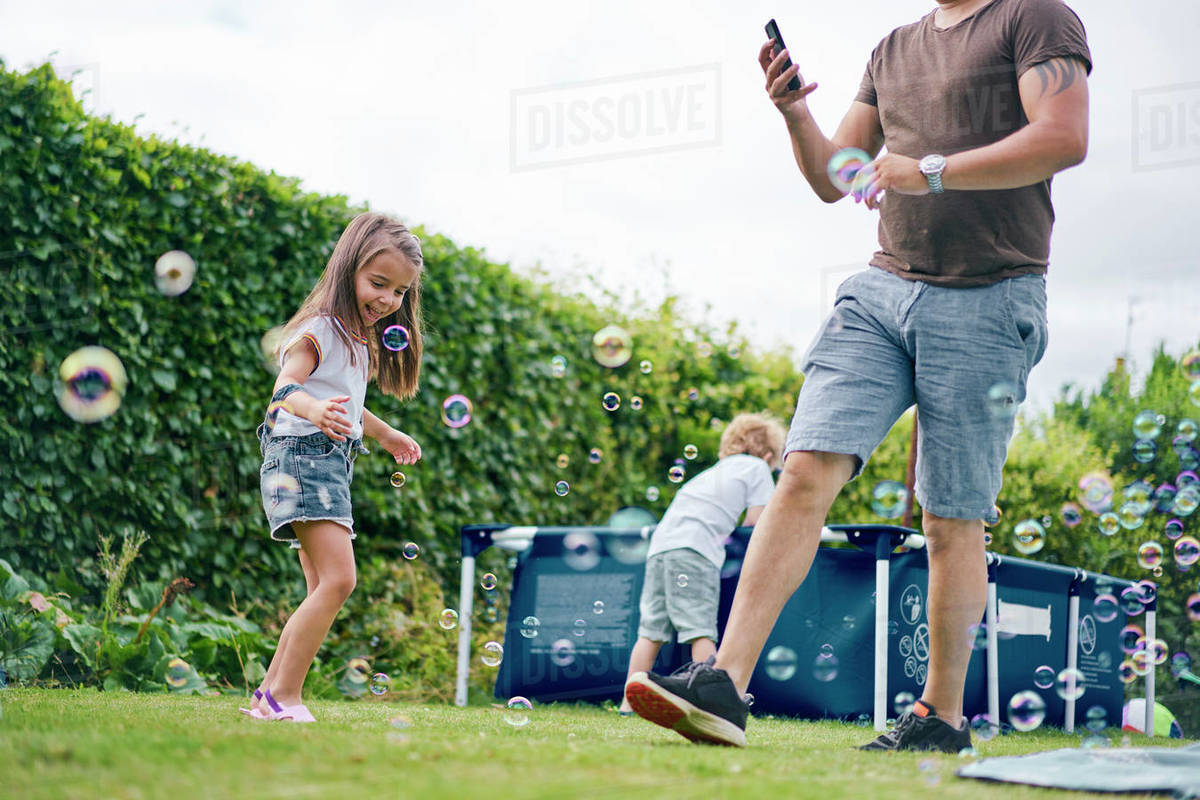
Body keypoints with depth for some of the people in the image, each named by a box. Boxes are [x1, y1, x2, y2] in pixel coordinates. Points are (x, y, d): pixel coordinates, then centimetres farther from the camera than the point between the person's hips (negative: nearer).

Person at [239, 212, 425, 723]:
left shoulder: (361, 340, 17)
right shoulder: (318, 332, -12)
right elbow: (285, 388, -28)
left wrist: (384, 434, 48)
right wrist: (314, 408, -50)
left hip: (332, 464, 10)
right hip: (302, 456, -10)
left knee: (323, 593, 8)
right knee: (338, 579, -20)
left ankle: (269, 695, 11)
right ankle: (284, 696, -18)